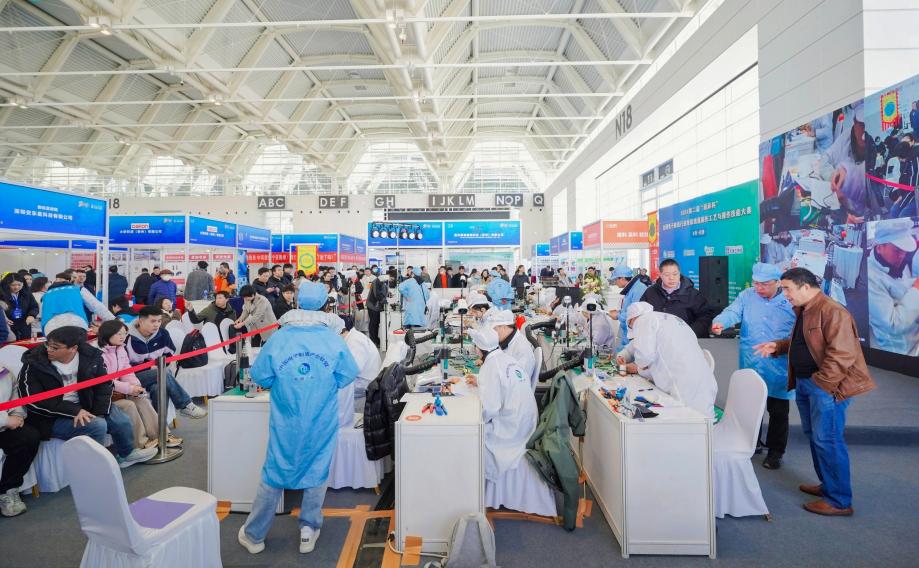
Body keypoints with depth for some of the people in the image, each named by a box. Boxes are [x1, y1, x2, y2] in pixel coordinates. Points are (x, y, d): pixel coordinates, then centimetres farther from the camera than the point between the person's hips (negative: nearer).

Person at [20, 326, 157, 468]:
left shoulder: (90, 356, -8)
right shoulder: (34, 362, -17)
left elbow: (104, 385, 1)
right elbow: (32, 401, -18)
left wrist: (99, 412, -13)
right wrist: (73, 410, -25)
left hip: (84, 408, 5)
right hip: (52, 417, -5)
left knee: (122, 421, 0)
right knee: (97, 426, -26)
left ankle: (126, 454, 29)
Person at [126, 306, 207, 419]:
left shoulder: (162, 334, 0)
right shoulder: (128, 338, -15)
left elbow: (170, 354, 15)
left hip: (155, 374, 4)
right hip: (134, 376, -4)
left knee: (158, 388, -32)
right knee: (164, 373, -30)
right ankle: (185, 406, -21)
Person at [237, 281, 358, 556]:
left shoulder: (278, 337, -8)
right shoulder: (333, 338, -9)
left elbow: (260, 376, -2)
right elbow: (348, 375, -5)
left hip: (286, 422, 1)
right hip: (322, 420, -1)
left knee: (273, 474, 16)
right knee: (317, 471, 16)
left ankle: (254, 535, 31)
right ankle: (309, 530, 27)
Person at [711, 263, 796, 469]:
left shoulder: (791, 301, -4)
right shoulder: (746, 296, 0)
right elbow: (733, 312, -16)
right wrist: (720, 322, -37)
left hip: (778, 369, -1)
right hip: (750, 366, 2)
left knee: (778, 412, 9)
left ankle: (775, 451, 27)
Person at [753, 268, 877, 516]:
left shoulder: (833, 311, -18)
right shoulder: (804, 311, 13)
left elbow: (842, 354, -23)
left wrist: (821, 382, -21)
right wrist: (776, 346, 9)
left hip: (827, 386, -10)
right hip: (805, 383, 10)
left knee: (827, 441, -3)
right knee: (814, 437, 19)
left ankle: (840, 501, 10)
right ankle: (827, 485, 34)